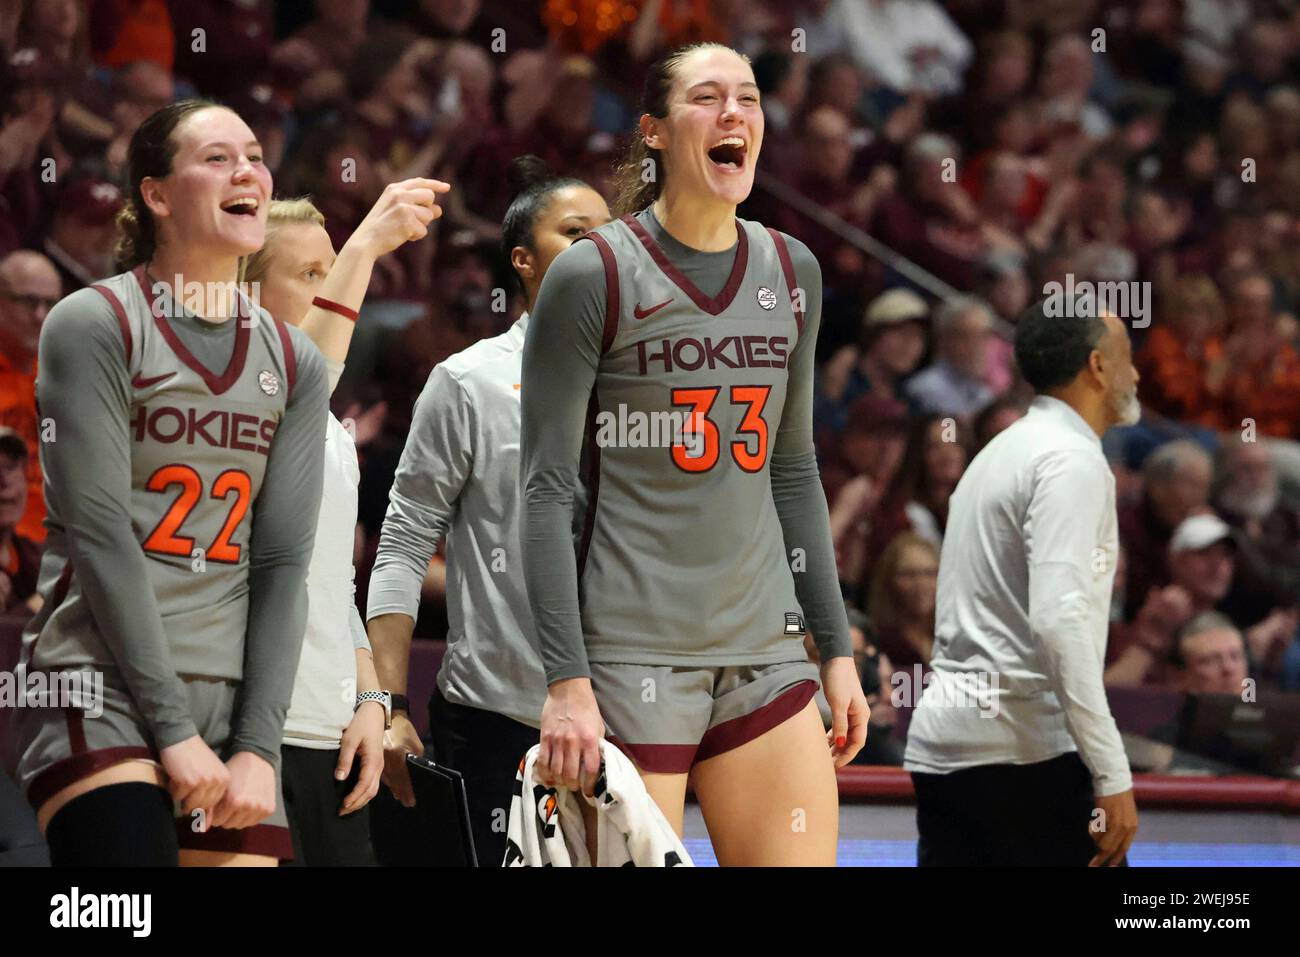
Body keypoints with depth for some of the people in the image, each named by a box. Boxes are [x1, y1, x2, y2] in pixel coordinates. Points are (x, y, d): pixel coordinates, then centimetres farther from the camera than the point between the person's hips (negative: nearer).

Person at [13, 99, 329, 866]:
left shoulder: (293, 364, 13)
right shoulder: (95, 326, -2)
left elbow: (282, 564, 7)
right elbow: (101, 537, -9)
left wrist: (257, 744, -4)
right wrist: (174, 731, -14)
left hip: (233, 704, 5)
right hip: (103, 691, -5)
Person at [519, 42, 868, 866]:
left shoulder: (791, 273, 11)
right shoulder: (594, 276, -5)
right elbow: (547, 489, -8)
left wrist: (836, 648, 15)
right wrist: (567, 682, -15)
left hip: (764, 652, 5)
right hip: (633, 657, -5)